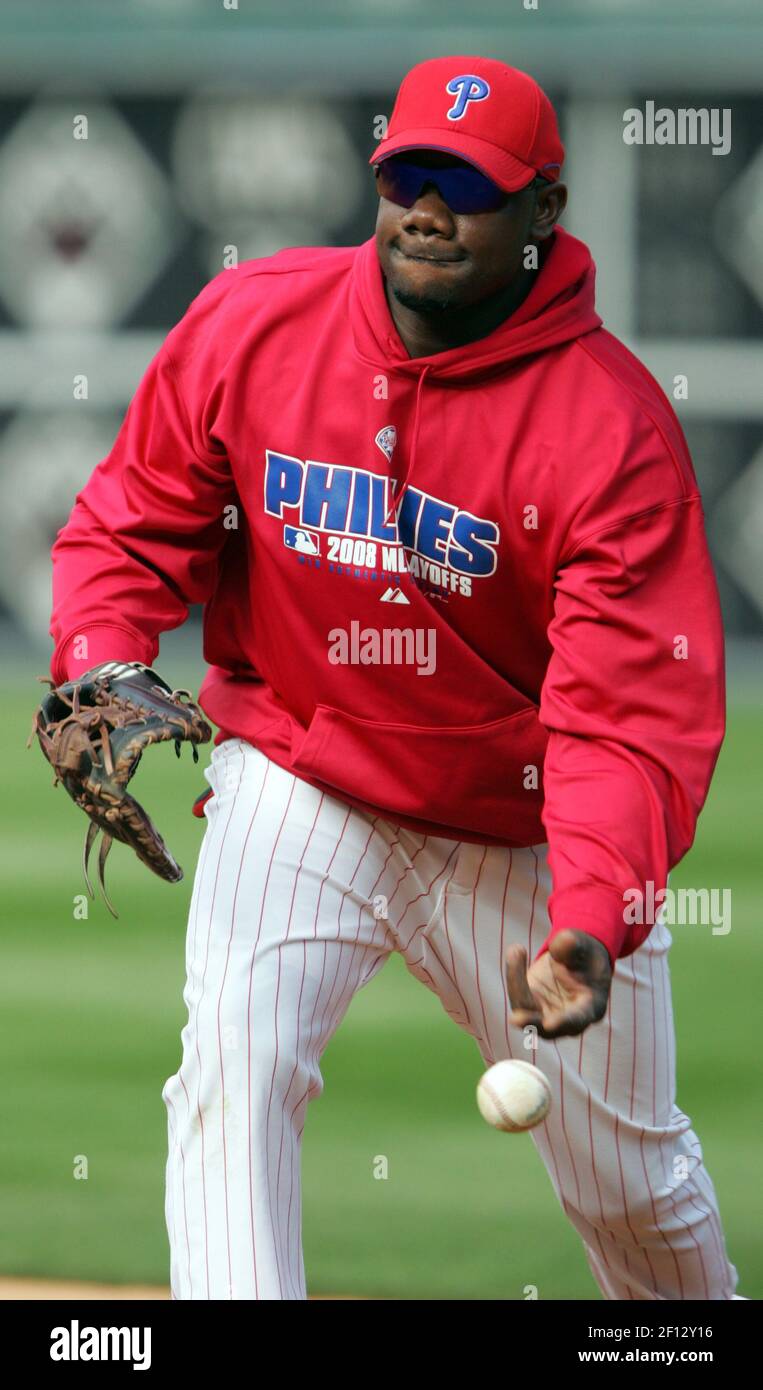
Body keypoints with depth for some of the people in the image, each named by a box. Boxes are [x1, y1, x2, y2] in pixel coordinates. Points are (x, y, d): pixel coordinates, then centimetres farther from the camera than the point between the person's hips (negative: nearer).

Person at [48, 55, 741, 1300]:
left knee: (629, 1175, 11)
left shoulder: (613, 425, -22)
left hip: (526, 828, -1)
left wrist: (593, 925, -42)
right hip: (300, 787, 1)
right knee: (235, 1063, -24)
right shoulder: (249, 325, -12)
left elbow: (633, 716, -27)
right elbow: (131, 528, 0)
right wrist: (100, 671, -23)